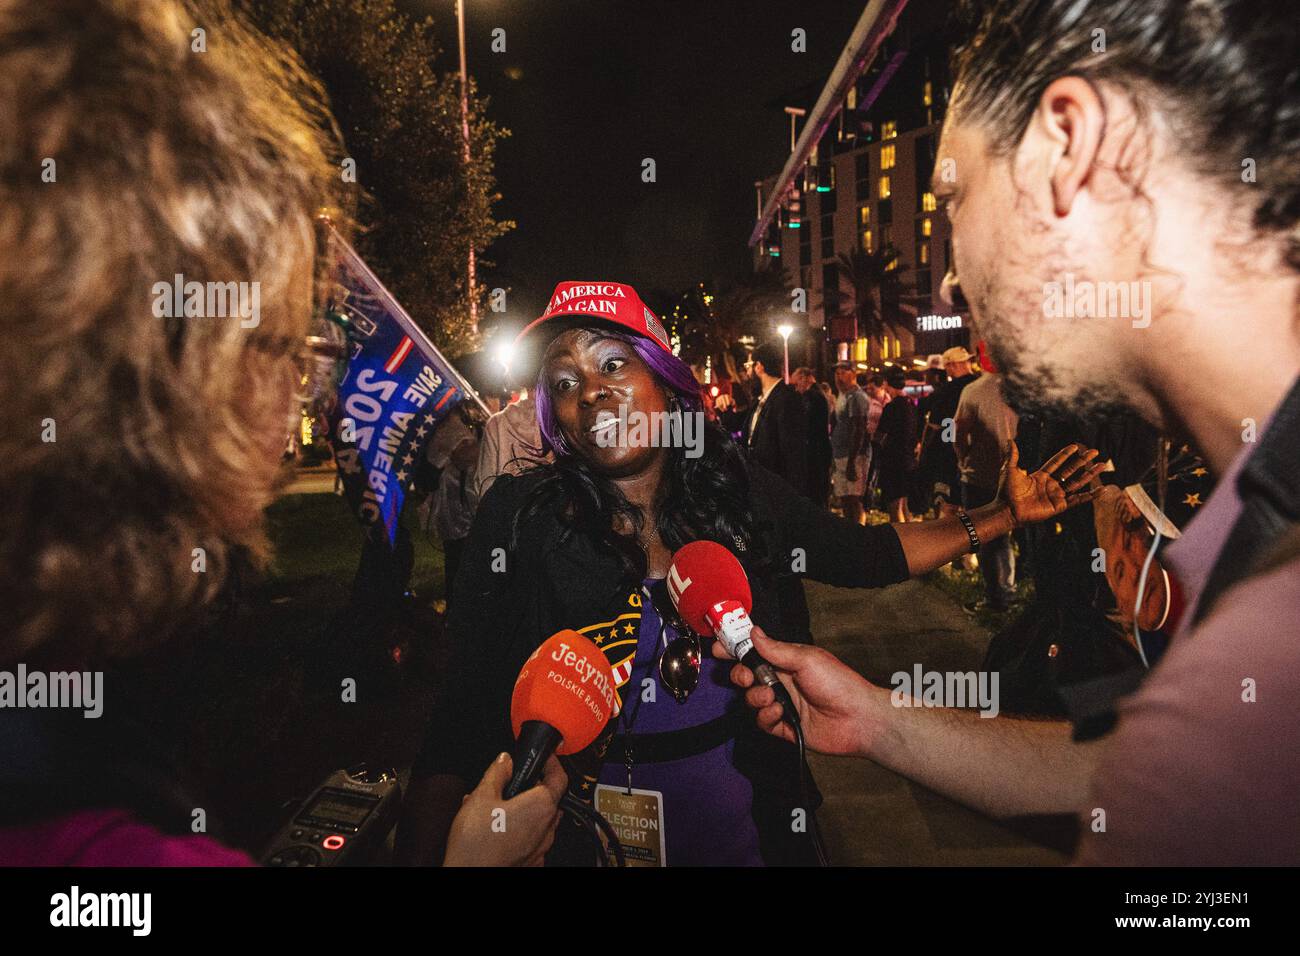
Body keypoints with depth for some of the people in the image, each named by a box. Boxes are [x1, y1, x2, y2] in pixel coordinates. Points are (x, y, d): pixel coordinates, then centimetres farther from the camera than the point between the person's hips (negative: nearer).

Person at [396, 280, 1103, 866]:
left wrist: (1003, 515, 7)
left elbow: (862, 555, 6)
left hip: (744, 834, 3)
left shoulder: (740, 491, -6)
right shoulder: (520, 521, -15)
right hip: (584, 845, -2)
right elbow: (460, 721, -15)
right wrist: (422, 852, -23)